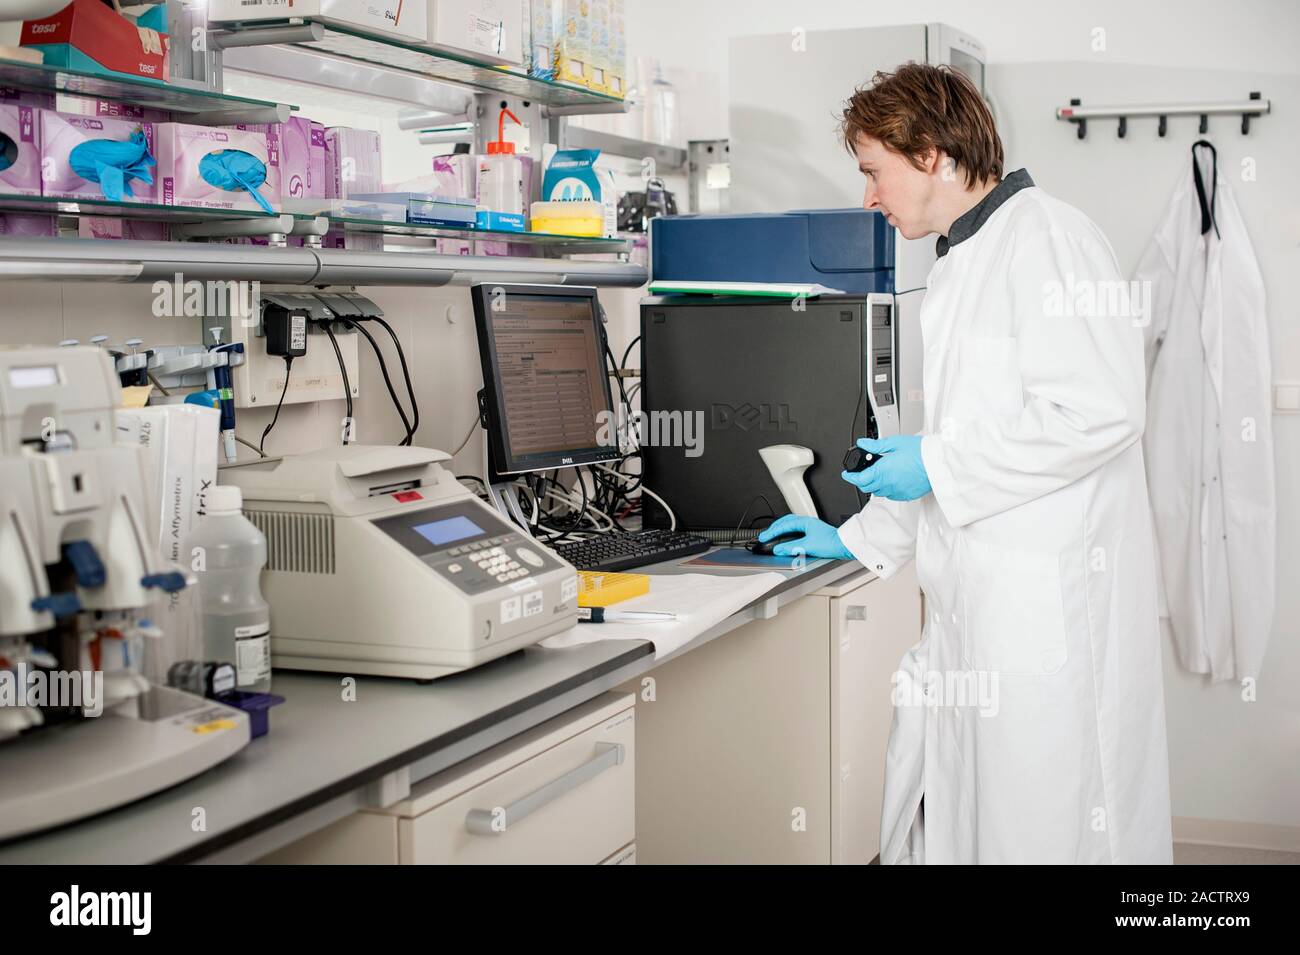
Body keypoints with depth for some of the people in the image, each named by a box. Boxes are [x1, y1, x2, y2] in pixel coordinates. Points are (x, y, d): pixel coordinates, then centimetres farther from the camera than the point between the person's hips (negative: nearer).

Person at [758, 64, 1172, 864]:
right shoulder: (961, 267, 21)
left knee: (1042, 827, -2)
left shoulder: (1047, 238, -10)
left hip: (1051, 607, -10)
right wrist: (856, 539, 27)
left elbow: (1101, 410, -21)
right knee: (938, 818, 13)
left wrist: (937, 466, -14)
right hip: (973, 606, 10)